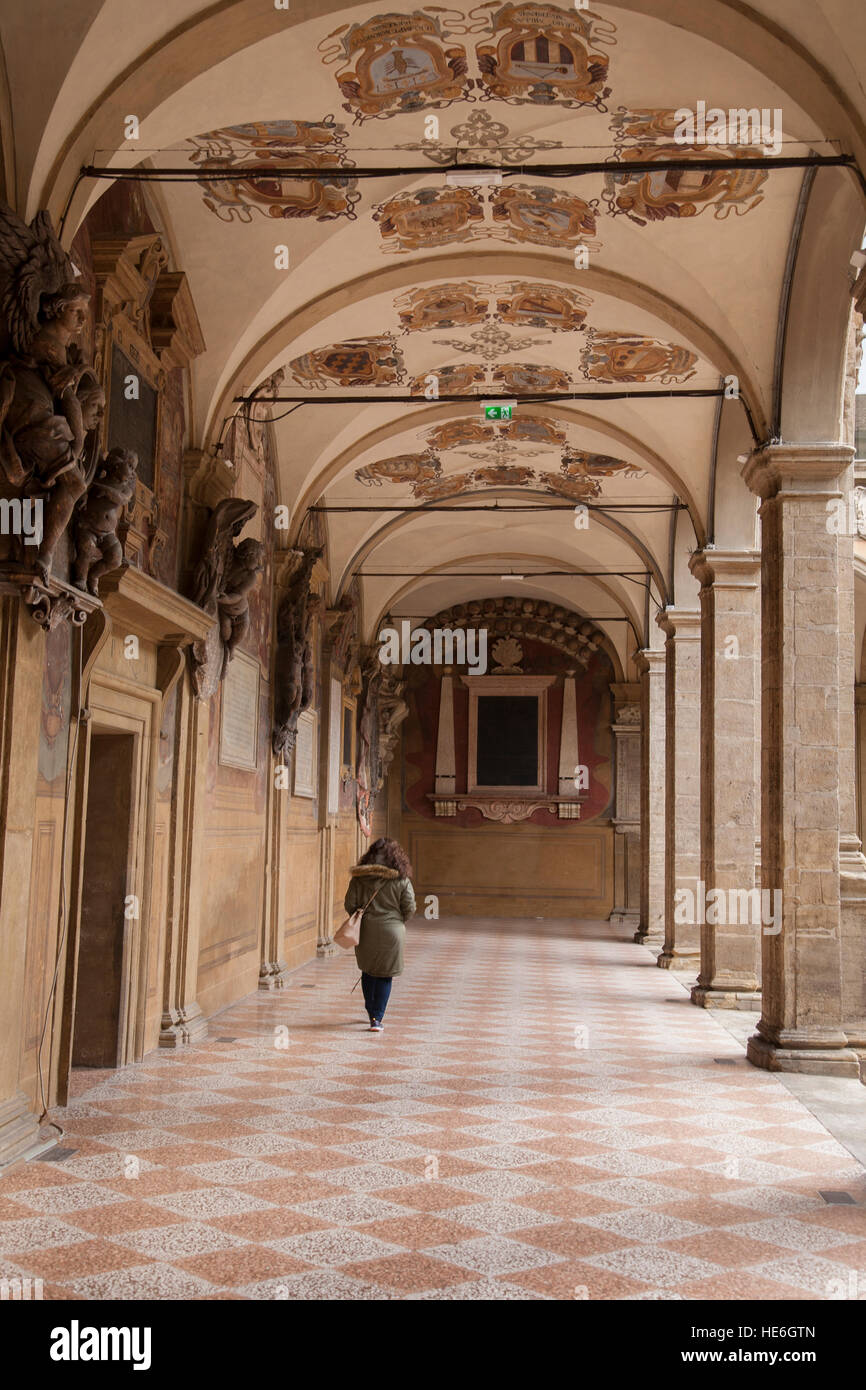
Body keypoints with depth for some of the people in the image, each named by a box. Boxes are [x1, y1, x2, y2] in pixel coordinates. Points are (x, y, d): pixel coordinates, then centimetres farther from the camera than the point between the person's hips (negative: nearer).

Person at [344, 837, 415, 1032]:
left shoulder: (359, 878, -3)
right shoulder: (401, 880, -7)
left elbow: (350, 904, -2)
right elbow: (409, 907, -5)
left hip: (366, 930, 2)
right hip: (391, 931, -2)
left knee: (368, 971, 21)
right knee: (385, 976, 6)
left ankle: (371, 1012, 32)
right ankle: (377, 1018, 2)